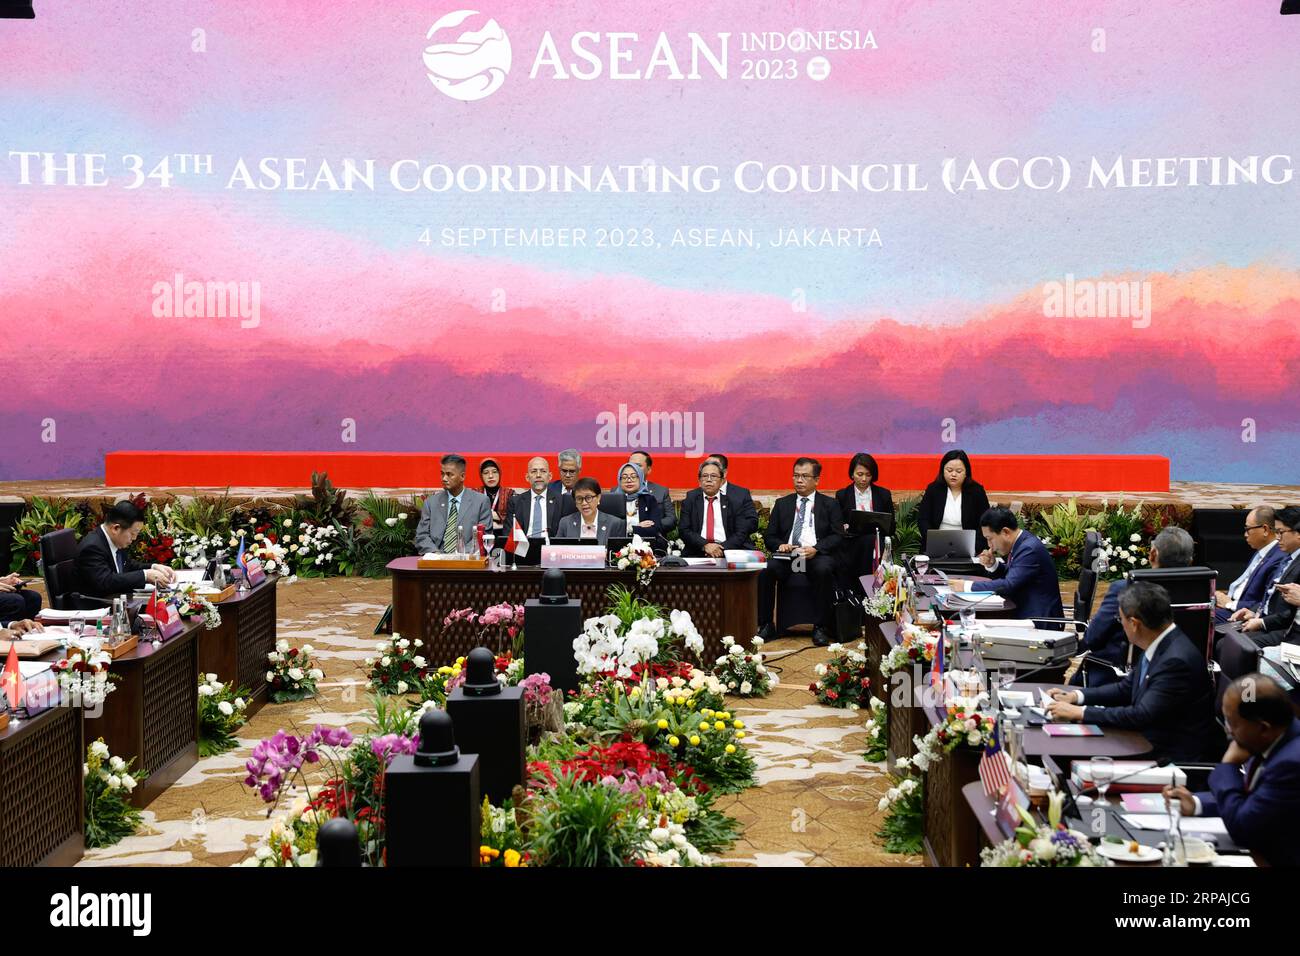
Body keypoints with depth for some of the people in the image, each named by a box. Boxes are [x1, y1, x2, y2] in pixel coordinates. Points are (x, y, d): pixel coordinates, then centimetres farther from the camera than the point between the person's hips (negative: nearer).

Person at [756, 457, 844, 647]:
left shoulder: (829, 504, 14)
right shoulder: (782, 504, 21)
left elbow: (837, 536, 3)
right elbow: (769, 536, 18)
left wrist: (816, 548, -15)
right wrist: (780, 545, -6)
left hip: (817, 555, -2)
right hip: (787, 555, 2)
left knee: (823, 570, -37)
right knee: (765, 570, -29)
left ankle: (820, 627, -27)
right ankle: (766, 625, -20)